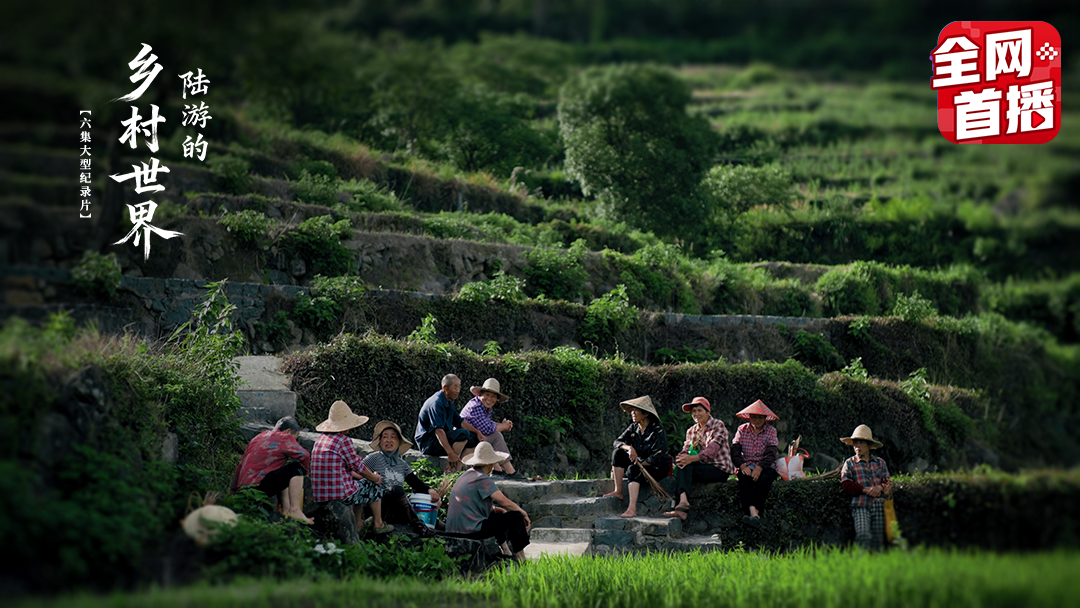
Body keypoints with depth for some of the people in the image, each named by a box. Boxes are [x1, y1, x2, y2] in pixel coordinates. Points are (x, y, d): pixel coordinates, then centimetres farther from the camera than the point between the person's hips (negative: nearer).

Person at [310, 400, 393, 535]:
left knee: (360, 483, 32)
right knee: (374, 487, 18)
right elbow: (357, 466, -7)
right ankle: (378, 524, 27)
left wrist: (361, 476, 23)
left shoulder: (320, 439, 11)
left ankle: (359, 524, 33)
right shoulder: (344, 440, -14)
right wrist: (375, 478, 12)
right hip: (339, 494, -8)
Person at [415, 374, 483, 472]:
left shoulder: (449, 402, 13)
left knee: (475, 438, 5)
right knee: (463, 433, -28)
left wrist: (477, 432, 5)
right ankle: (449, 470, -25)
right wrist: (451, 454, -36)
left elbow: (459, 421, 20)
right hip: (427, 443, -10)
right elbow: (438, 431, -29)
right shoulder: (436, 402, -20)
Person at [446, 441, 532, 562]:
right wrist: (524, 513, -1)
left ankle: (505, 551, 33)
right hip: (471, 531, -10)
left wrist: (494, 509, 17)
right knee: (516, 517, -4)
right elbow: (505, 502, -17)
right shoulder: (483, 480, -14)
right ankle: (521, 561, 0)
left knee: (498, 513, 33)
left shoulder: (466, 475, 14)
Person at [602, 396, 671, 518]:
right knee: (618, 453, -12)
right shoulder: (633, 428, 5)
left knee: (633, 470, -34)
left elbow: (657, 456, -21)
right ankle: (618, 491, -15)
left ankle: (632, 509, -45)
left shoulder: (658, 430, -15)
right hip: (640, 462, 7)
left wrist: (639, 464, -24)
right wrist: (629, 448, -25)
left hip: (659, 467, -7)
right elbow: (617, 442, -4)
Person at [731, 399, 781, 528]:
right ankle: (753, 512, -53)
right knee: (744, 479, -34)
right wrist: (742, 466, -19)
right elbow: (735, 452, 2)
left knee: (763, 480, -36)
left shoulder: (771, 431, 6)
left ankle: (755, 513, -49)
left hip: (766, 467, -1)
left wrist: (760, 468, -25)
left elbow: (771, 454, -7)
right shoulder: (742, 430, 12)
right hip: (746, 466, 1)